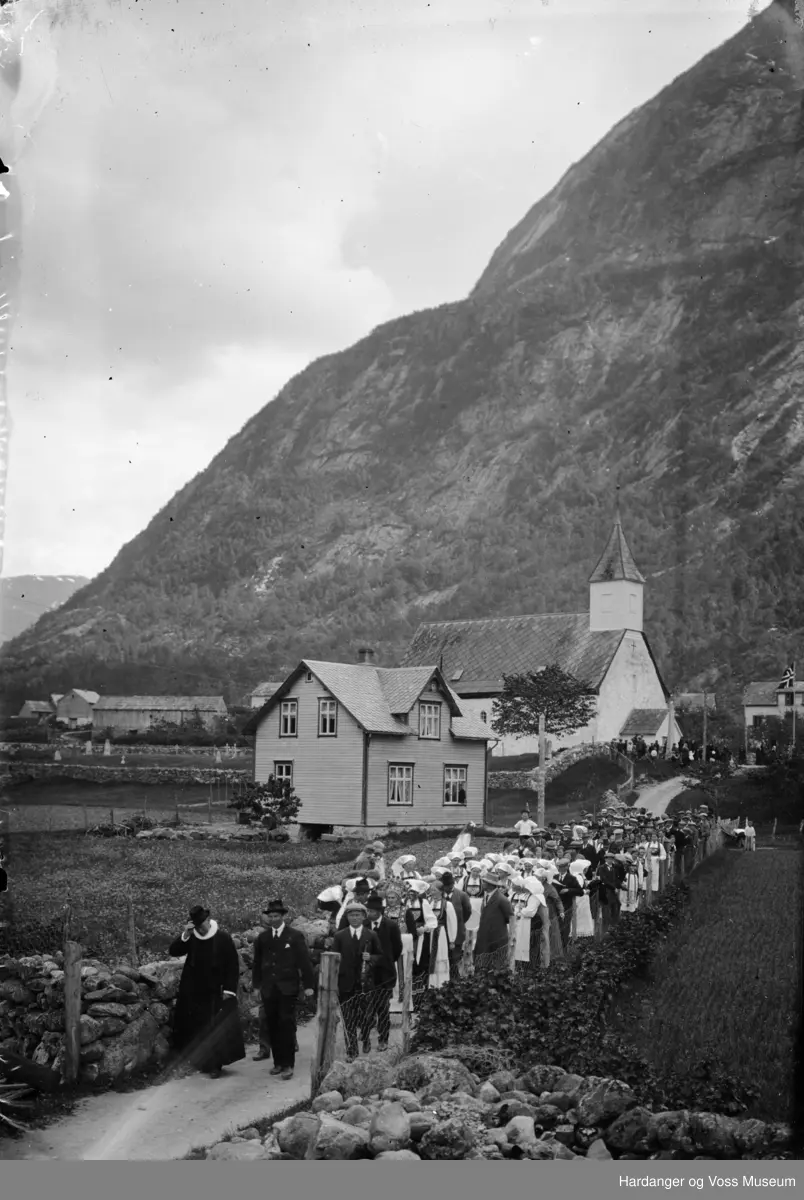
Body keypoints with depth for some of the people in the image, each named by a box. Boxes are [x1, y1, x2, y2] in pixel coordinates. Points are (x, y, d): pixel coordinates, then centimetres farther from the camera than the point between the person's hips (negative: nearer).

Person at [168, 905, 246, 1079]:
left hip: (215, 993, -3)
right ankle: (201, 1061, 20)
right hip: (193, 992, 3)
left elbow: (233, 965, -5)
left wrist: (229, 989, -10)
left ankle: (215, 1065, 6)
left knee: (216, 1030, -2)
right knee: (195, 1028, 7)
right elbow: (173, 952, -7)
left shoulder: (223, 938, -8)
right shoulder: (191, 938, 1)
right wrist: (184, 935, -20)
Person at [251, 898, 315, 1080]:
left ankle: (288, 1065, -3)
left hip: (288, 988, -3)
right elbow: (257, 963, 14)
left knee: (287, 1026, -6)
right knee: (272, 1026, 4)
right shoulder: (262, 937, 9)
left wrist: (308, 985, -4)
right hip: (268, 989, 3)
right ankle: (278, 1062, 13)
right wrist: (256, 984, 10)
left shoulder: (295, 936, -1)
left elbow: (304, 961, -2)